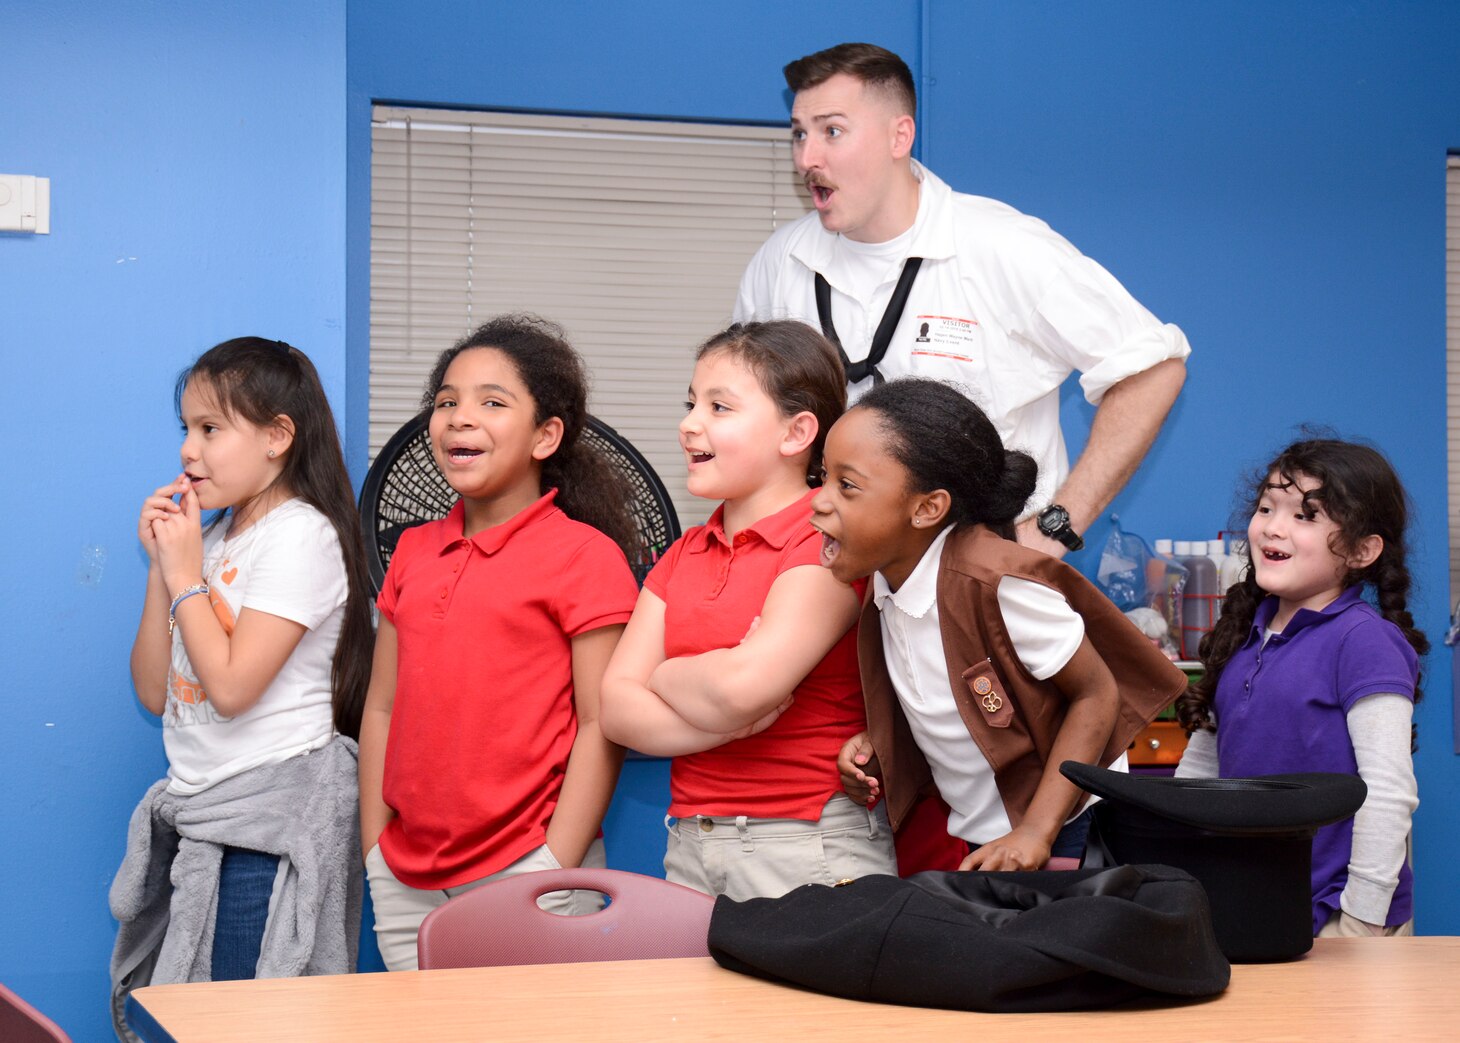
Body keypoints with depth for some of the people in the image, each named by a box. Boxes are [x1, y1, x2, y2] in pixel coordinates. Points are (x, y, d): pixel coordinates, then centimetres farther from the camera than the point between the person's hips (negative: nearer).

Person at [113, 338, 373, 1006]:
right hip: (199, 813, 9)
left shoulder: (302, 534, -12)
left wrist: (187, 576, -10)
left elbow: (230, 686, -20)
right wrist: (162, 565, 3)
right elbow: (156, 692, 10)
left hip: (270, 815, -9)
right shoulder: (210, 537, 14)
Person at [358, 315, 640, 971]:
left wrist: (552, 872, -14)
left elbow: (600, 726, -10)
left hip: (525, 871, -5)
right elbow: (382, 708, 14)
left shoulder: (586, 556, -6)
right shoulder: (412, 553, 12)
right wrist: (375, 851, 8)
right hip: (406, 880, 6)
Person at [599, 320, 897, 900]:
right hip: (688, 846, 6)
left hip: (811, 851, -6)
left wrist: (666, 676, -1)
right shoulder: (682, 556, 14)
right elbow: (617, 709, 3)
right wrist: (727, 720, -13)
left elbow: (742, 687, -22)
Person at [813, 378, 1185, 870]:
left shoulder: (996, 582, -25)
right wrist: (877, 747, -4)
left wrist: (1035, 833, -22)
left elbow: (1097, 693, -17)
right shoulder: (884, 581, -2)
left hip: (1066, 838, -7)